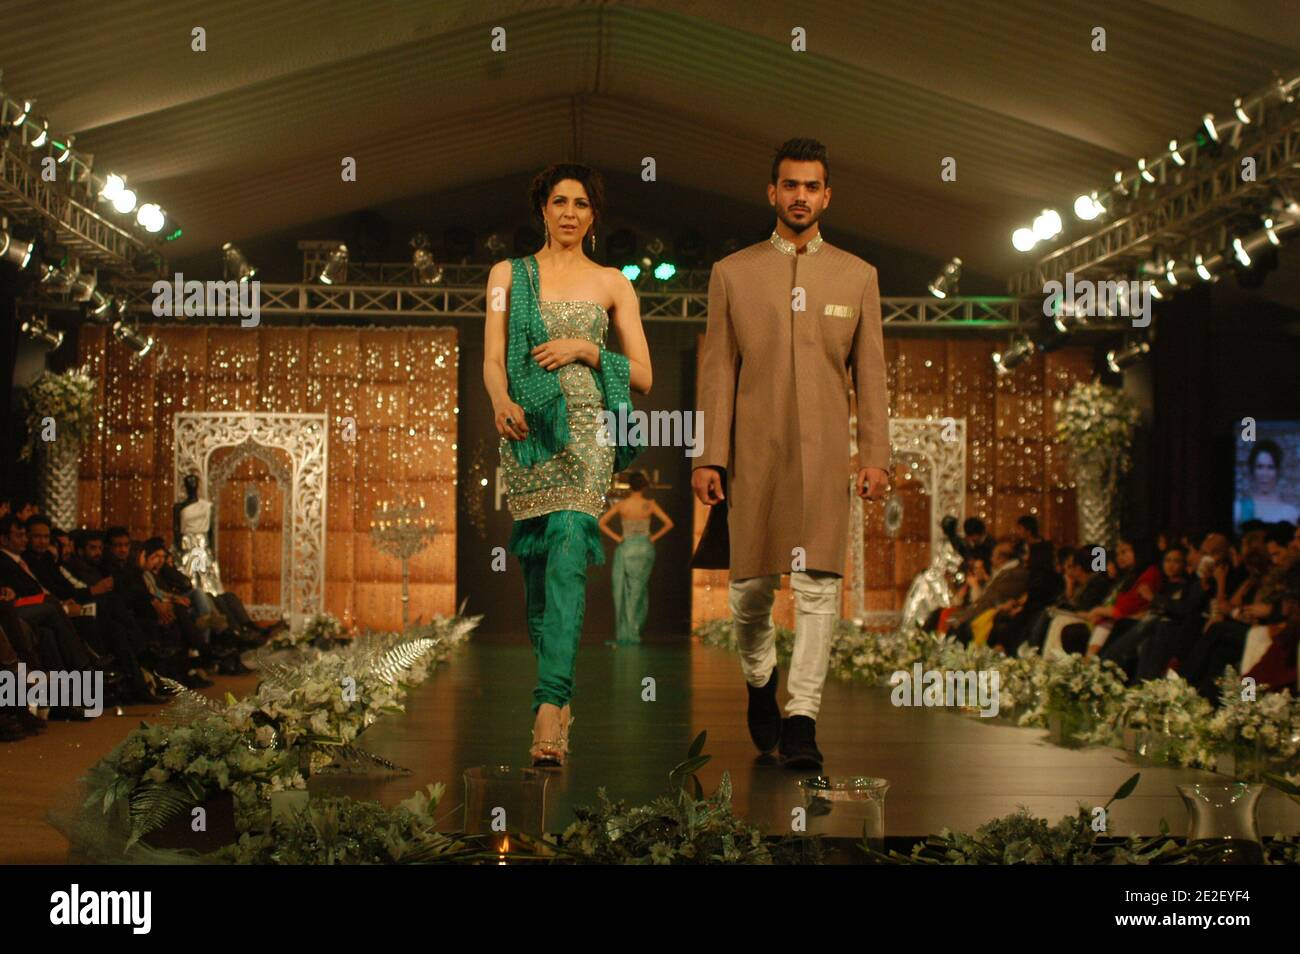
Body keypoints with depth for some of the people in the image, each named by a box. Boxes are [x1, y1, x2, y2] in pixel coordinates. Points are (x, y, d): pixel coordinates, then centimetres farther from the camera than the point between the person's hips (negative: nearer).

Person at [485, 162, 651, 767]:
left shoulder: (612, 284, 10)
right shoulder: (508, 275, 12)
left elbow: (643, 376, 8)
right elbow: (492, 359, 3)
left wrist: (586, 348, -6)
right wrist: (500, 401, -18)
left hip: (588, 431, -2)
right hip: (527, 431, 2)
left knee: (568, 555, -19)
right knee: (535, 562, 4)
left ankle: (550, 708, -28)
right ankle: (557, 698, 20)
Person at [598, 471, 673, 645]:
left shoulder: (621, 505, -5)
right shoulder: (650, 505, -4)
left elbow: (601, 523, -7)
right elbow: (668, 523, -6)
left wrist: (617, 538, -2)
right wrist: (653, 537, 2)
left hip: (626, 548, -1)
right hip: (645, 548, 1)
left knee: (623, 591, 6)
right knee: (639, 591, 11)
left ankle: (625, 634, 3)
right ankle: (634, 630, 9)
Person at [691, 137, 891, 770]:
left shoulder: (857, 276, 10)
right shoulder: (732, 273, 7)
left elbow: (870, 373, 8)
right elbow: (716, 370, 4)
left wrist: (875, 455, -2)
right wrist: (708, 456, -3)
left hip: (825, 456, 0)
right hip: (754, 455, 0)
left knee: (818, 587, -8)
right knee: (750, 586, 6)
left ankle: (800, 721, -5)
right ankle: (760, 682, 33)